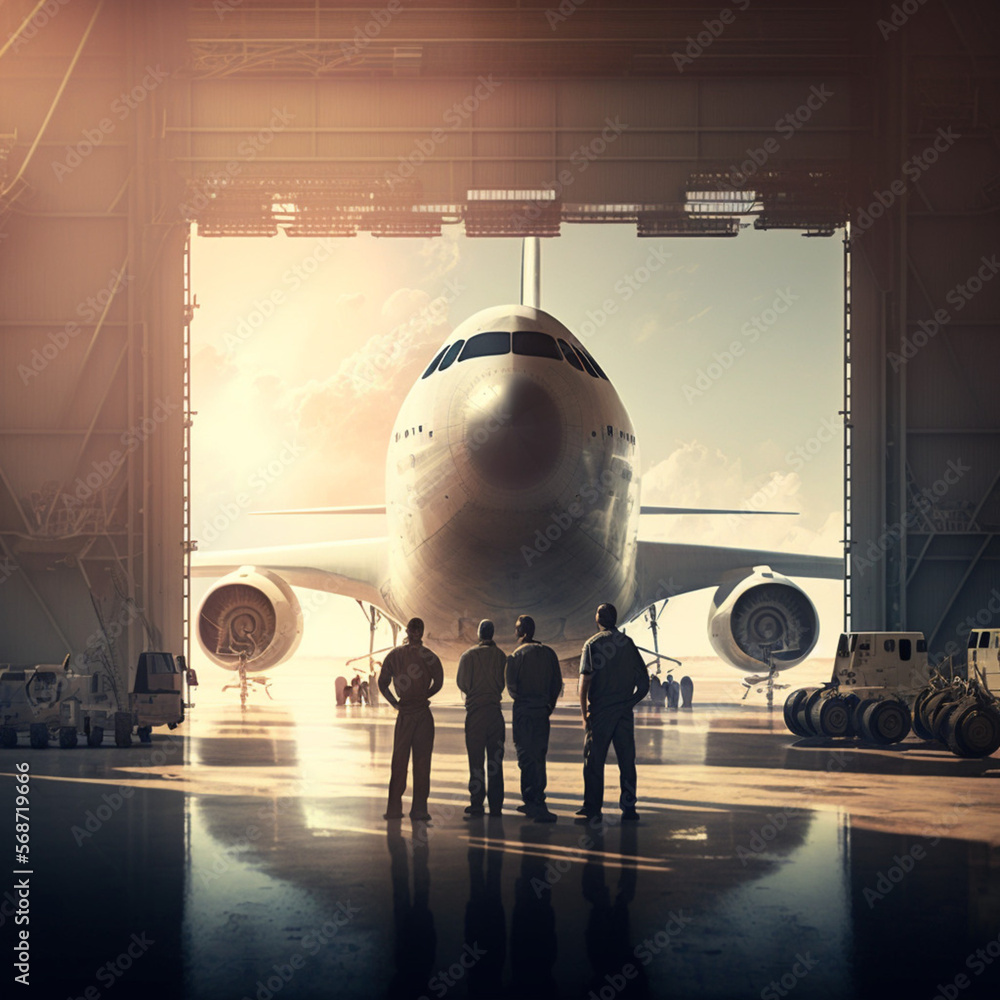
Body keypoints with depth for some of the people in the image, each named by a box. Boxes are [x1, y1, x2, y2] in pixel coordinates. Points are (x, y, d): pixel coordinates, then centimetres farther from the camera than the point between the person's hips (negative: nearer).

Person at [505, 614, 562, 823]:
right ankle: (534, 802, 21)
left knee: (527, 757, -6)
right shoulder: (548, 652, 6)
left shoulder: (517, 655, -8)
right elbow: (557, 683, 7)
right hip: (542, 711, 5)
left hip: (523, 711, -5)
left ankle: (535, 804, -15)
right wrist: (548, 705, 15)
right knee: (539, 755, 15)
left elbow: (511, 685, -11)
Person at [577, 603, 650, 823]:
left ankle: (592, 808, 1)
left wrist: (584, 713, -4)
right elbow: (644, 682, 7)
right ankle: (628, 807, 4)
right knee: (627, 761, 6)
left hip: (600, 712, -3)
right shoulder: (628, 643, 7)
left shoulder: (592, 644, -3)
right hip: (624, 713, 3)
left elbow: (585, 681, -8)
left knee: (594, 761, 2)